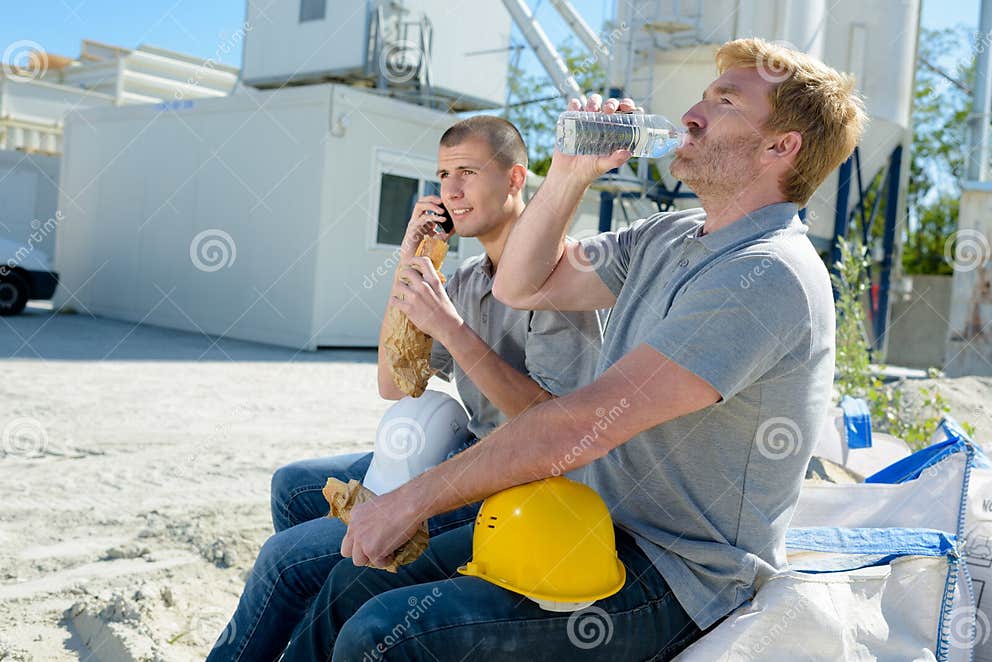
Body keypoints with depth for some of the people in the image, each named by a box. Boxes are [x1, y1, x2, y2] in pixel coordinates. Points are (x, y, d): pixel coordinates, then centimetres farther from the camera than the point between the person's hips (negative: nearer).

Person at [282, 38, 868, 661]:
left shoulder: (770, 275, -22)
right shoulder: (670, 237, 10)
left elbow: (584, 423, -27)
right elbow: (522, 284, 15)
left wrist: (411, 500, -20)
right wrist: (571, 172, 0)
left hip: (672, 581, -9)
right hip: (589, 524, 9)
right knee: (356, 581, 6)